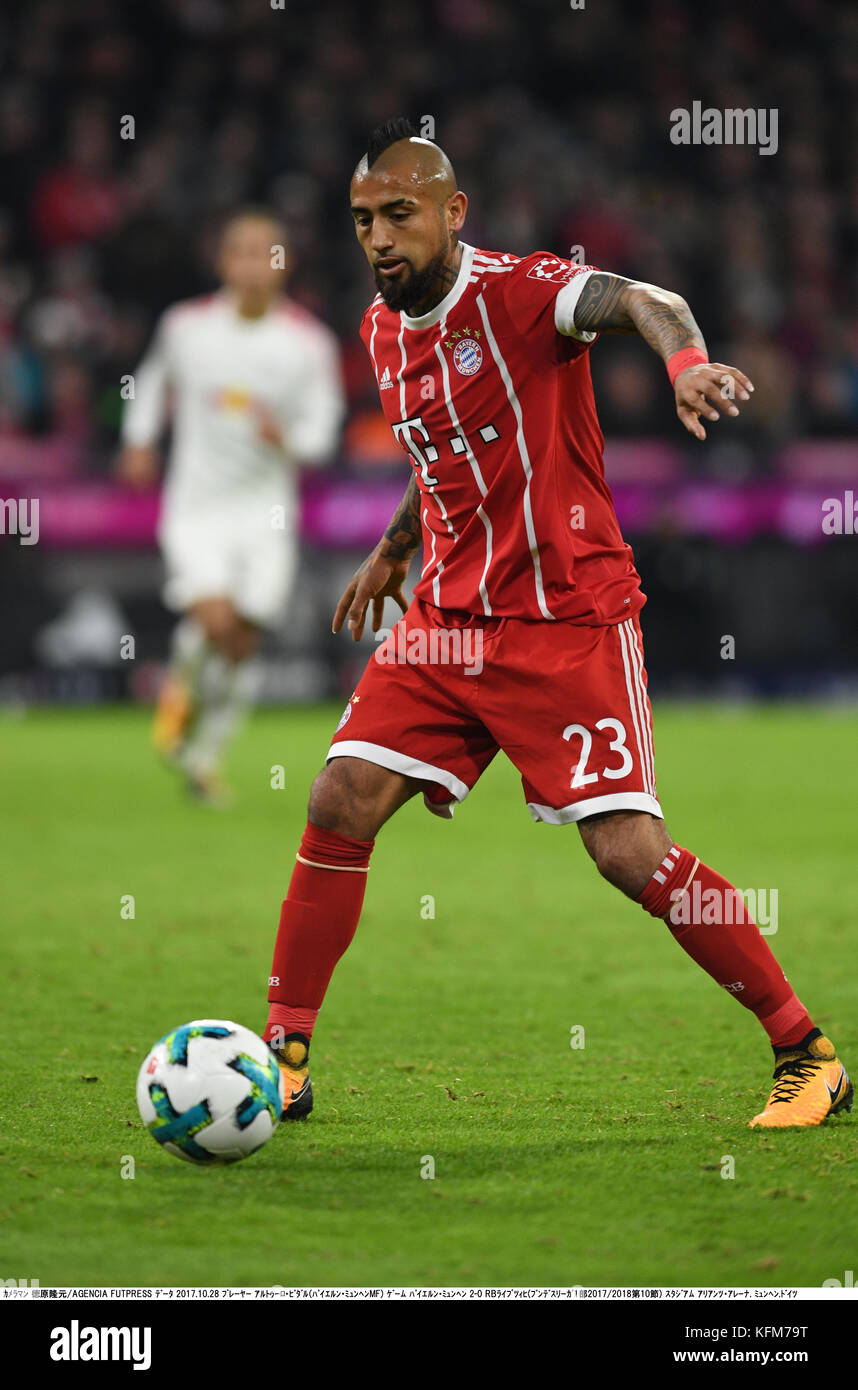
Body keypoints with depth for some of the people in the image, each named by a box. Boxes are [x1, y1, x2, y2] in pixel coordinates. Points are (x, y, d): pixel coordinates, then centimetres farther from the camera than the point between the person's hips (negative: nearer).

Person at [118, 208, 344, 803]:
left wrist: (287, 439, -21)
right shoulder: (186, 324, -3)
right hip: (196, 505, -1)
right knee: (213, 620, -22)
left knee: (243, 642, 3)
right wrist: (140, 439, 11)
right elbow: (156, 375, 19)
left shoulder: (310, 341, -5)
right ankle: (183, 686, 10)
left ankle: (205, 755, 21)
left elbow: (323, 429, -1)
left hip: (267, 511, 1)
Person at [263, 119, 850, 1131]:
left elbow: (642, 302, -35)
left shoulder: (516, 291, -14)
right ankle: (284, 1058, 5)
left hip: (569, 619, -7)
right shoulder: (383, 330, 9)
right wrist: (393, 550, 30)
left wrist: (684, 358, -56)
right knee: (341, 803, -6)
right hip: (446, 619, 7)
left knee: (629, 851, -13)